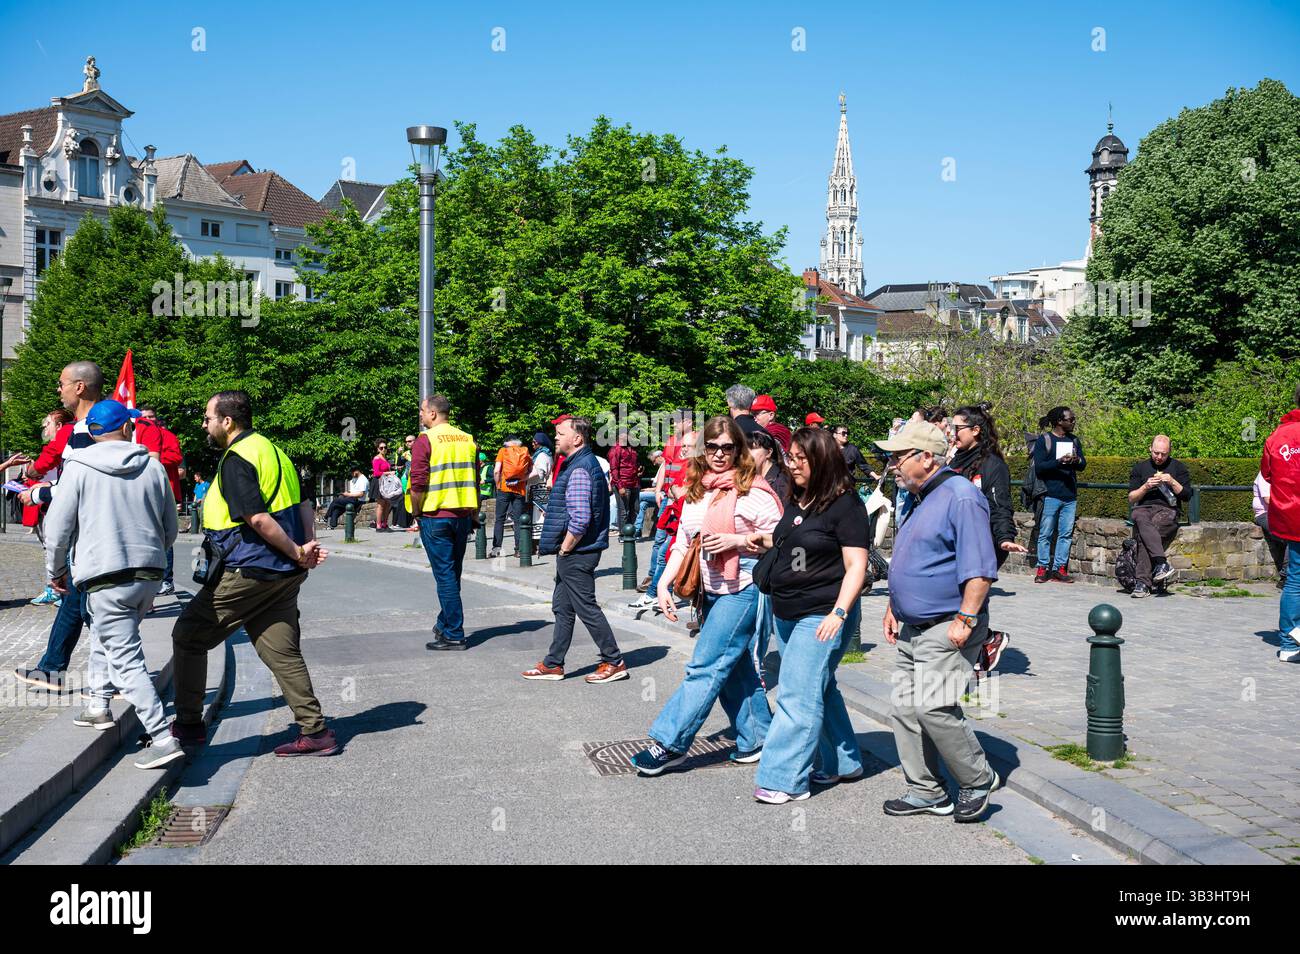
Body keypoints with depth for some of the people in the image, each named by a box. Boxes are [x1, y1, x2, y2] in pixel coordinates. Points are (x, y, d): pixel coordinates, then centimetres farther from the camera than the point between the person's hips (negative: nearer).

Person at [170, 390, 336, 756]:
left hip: (247, 572, -9)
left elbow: (257, 518, -22)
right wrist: (307, 545, 0)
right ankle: (315, 732, 7)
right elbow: (304, 504, 14)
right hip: (284, 574, 9)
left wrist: (297, 552, -15)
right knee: (283, 652, 10)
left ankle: (188, 725, 14)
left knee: (188, 637, 8)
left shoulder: (235, 459, -14)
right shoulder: (273, 450, 16)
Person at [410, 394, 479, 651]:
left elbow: (418, 484, -16)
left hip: (435, 516, -6)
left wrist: (417, 512, -2)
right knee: (453, 573, 17)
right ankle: (444, 624, 30)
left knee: (445, 575, -2)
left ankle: (454, 635, 0)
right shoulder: (468, 439, 9)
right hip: (463, 515, 6)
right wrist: (475, 513, 18)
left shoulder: (425, 440, -10)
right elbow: (475, 481, 11)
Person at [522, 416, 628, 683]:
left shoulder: (579, 470, -20)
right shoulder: (585, 463, 14)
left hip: (576, 553, -10)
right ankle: (553, 664, 22)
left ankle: (614, 662, 7)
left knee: (587, 608, -2)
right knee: (563, 608, 15)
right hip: (573, 553, 10)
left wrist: (565, 549, -15)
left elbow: (580, 520, -27)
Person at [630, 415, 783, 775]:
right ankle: (757, 739, 25)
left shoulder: (750, 489, -10)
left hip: (743, 588, -8)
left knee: (706, 666, -7)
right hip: (712, 590, 8)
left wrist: (734, 540, -19)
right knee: (734, 666, 13)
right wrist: (664, 584, 3)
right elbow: (683, 543, 13)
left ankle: (670, 743, -4)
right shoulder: (696, 489, 11)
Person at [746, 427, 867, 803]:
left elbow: (855, 564, -16)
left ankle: (785, 780, -4)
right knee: (821, 691, 16)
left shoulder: (845, 506, -13)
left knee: (798, 696, -9)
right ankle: (843, 764, 29)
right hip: (786, 613, 9)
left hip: (822, 617, -8)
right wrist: (765, 541, 8)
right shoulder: (798, 503, 11)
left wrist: (839, 612, -24)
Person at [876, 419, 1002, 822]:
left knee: (933, 707, -15)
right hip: (912, 629, 10)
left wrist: (965, 619, -22)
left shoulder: (960, 497, -14)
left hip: (947, 628, -10)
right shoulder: (920, 499, 16)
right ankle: (926, 791, 19)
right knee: (906, 708, 8)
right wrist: (894, 608, 21)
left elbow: (980, 567, -19)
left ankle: (978, 781, 4)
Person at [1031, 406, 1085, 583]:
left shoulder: (1074, 440, 16)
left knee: (1066, 534, 3)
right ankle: (1043, 568, 3)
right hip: (1051, 495, -5)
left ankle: (1059, 568, 8)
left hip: (1070, 496, 5)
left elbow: (1083, 465, 11)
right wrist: (1060, 462, -20)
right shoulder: (1044, 440, 0)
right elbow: (1038, 467, -8)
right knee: (1046, 533, -3)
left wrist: (1076, 461, -11)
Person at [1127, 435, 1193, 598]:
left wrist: (1172, 482, -6)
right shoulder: (1140, 467, 20)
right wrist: (1146, 487, -4)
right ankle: (1162, 564, -52)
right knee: (1142, 519, -40)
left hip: (1167, 510, -1)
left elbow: (1187, 496, 9)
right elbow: (1131, 499, 13)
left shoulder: (1178, 467, 17)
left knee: (1144, 534, -35)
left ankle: (1143, 582, -35)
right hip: (1142, 508, 1)